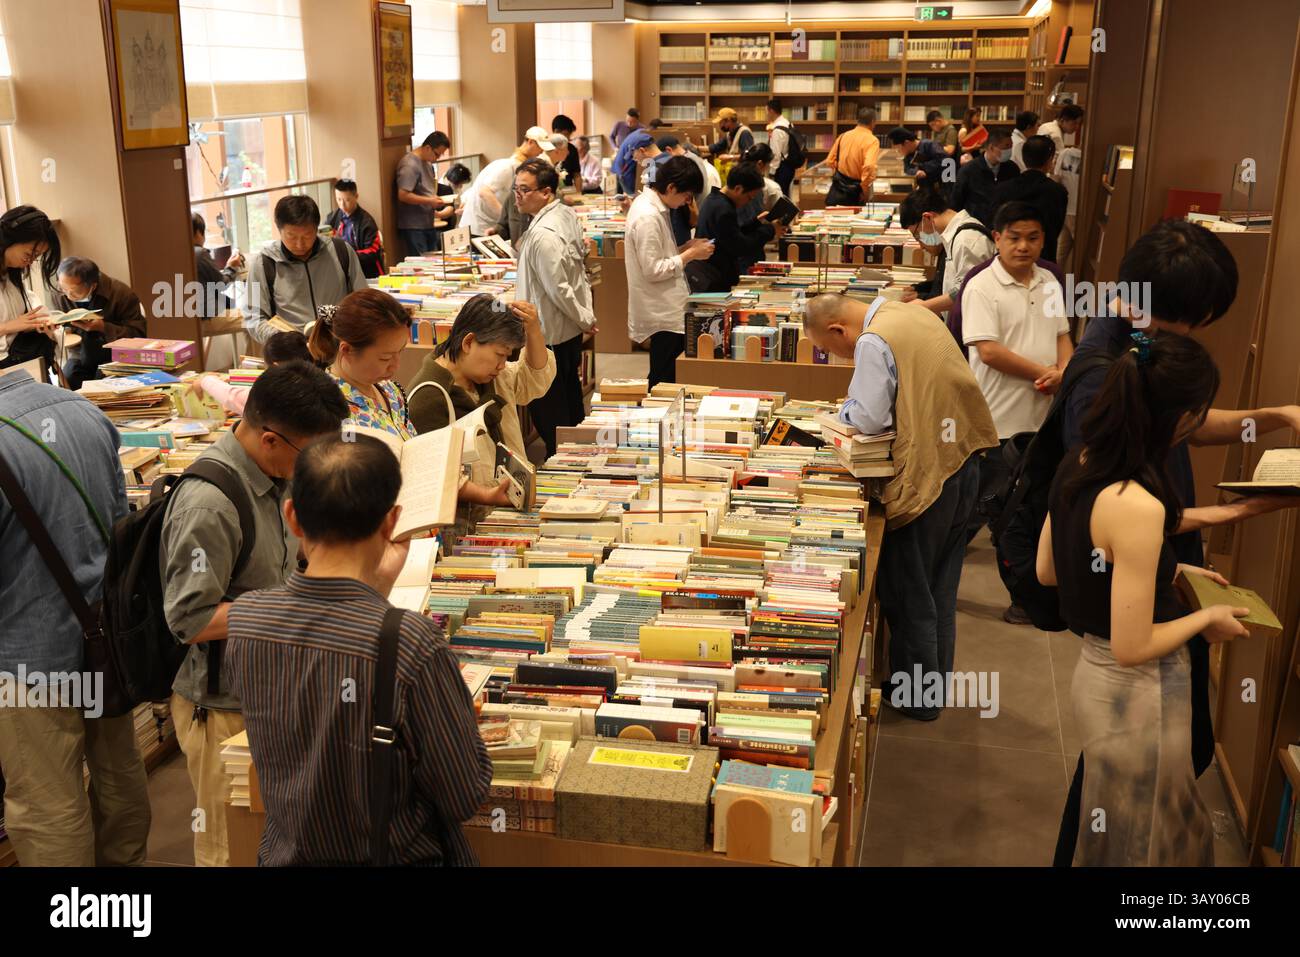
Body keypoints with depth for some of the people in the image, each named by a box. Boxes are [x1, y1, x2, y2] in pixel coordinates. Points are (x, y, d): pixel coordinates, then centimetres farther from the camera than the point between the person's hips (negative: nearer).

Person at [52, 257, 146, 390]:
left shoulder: (121, 294, -18)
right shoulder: (60, 294, -5)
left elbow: (137, 335, -18)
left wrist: (103, 327, -30)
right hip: (82, 353, 4)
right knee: (67, 377, -19)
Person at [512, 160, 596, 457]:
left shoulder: (543, 235, -27)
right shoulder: (567, 214, 4)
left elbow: (558, 289, -24)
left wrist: (585, 318, -11)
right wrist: (586, 315, 16)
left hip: (548, 333, -10)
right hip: (571, 328, 10)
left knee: (547, 410, 3)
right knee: (570, 399, 22)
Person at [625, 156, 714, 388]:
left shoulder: (649, 204, 10)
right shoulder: (647, 217, -21)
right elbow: (653, 270, -22)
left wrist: (686, 247, 6)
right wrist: (690, 255, -14)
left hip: (667, 310, 10)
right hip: (663, 315, -10)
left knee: (662, 379, 17)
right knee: (665, 380, 0)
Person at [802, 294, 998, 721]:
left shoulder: (874, 342, -19)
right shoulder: (910, 313, 8)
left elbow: (869, 419, -19)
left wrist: (845, 409, 2)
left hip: (927, 473, -9)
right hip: (963, 458, 9)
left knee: (908, 592, 7)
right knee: (941, 588, 20)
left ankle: (916, 696, 19)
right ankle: (936, 683, 33)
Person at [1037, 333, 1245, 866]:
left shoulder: (1079, 464, -5)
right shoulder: (1138, 505, -32)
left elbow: (1048, 570, 8)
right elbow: (1132, 647, -27)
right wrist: (1207, 617, -9)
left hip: (1097, 672, 8)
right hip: (1138, 695, -8)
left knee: (1170, 824, 30)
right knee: (1139, 845, 17)